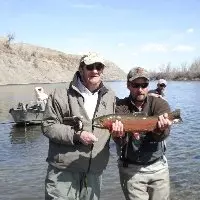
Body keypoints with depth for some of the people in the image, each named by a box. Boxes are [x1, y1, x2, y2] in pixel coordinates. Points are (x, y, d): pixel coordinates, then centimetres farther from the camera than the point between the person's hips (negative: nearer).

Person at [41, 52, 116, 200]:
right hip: (63, 170, -4)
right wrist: (76, 135, -20)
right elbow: (48, 126, -9)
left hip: (94, 171, 5)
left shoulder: (110, 97, 7)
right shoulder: (62, 96, -8)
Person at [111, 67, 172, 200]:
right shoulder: (120, 106, -8)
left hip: (158, 166, 2)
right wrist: (119, 135, -44)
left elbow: (164, 133, -23)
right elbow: (121, 142, -21)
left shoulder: (160, 104, -5)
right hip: (131, 169, -1)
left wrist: (160, 130, -46)